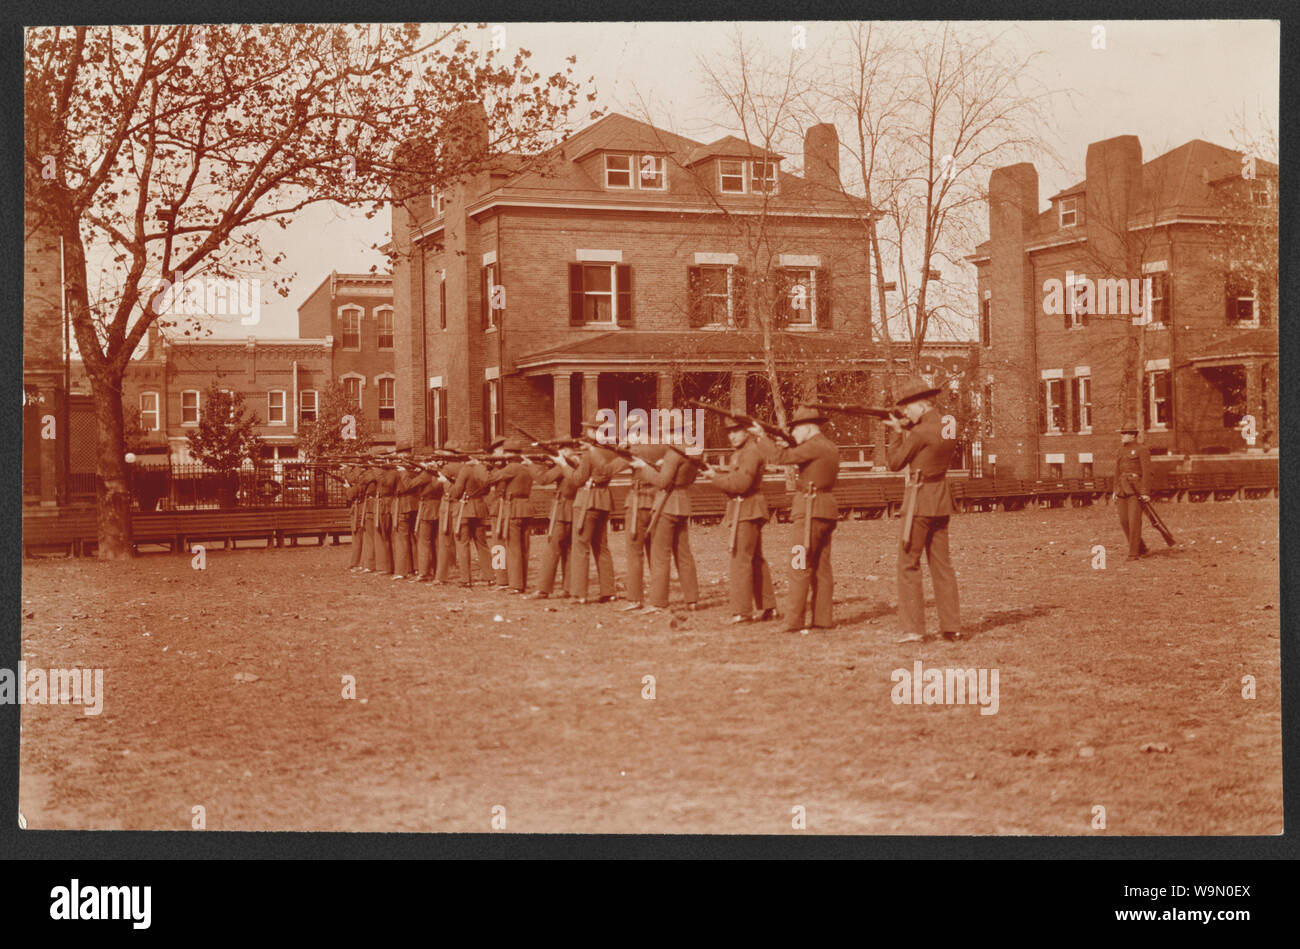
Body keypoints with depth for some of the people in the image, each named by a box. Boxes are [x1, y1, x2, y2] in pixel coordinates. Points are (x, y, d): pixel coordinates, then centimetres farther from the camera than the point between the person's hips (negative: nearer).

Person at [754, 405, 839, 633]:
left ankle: (794, 622, -10)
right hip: (827, 512, 9)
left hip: (810, 511, -9)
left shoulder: (814, 446, -14)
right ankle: (823, 619, 11)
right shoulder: (830, 447, 15)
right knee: (821, 568, 10)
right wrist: (791, 444, 16)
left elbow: (779, 457, -19)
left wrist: (761, 436, -9)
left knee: (800, 567, -8)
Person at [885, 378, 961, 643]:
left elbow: (895, 463, -8)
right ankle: (952, 626, 11)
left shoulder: (921, 431, -17)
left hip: (921, 501, -8)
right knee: (942, 564, 12)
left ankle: (913, 628, -4)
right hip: (941, 501, 8)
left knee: (908, 564, -2)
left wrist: (896, 432, 4)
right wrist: (908, 428, 13)